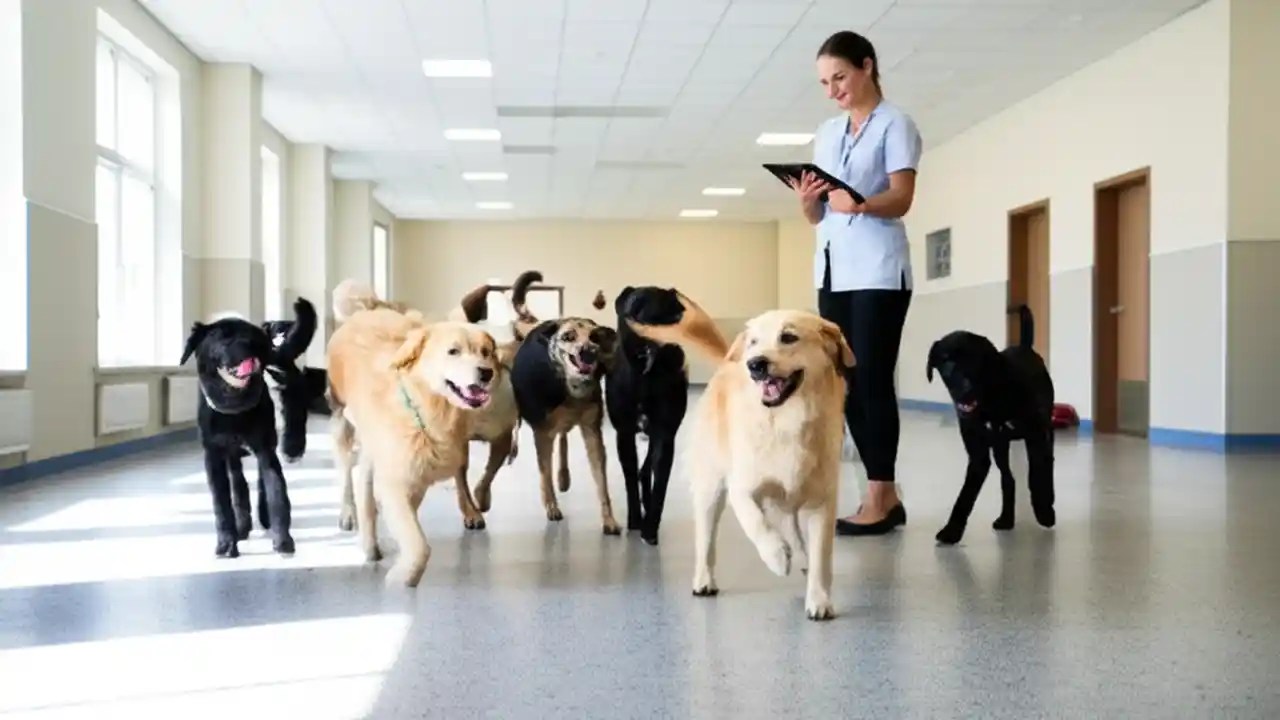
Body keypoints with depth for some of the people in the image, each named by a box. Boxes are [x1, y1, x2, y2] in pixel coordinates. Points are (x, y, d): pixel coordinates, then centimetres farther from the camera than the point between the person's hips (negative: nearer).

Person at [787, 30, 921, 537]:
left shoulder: (894, 124, 1)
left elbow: (902, 199, -12)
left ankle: (878, 499, -6)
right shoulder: (825, 133, 19)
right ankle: (885, 494, 10)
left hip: (878, 272, -6)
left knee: (872, 380, -9)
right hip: (832, 271, 7)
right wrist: (807, 200, -5)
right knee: (845, 383, 3)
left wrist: (860, 203, -31)